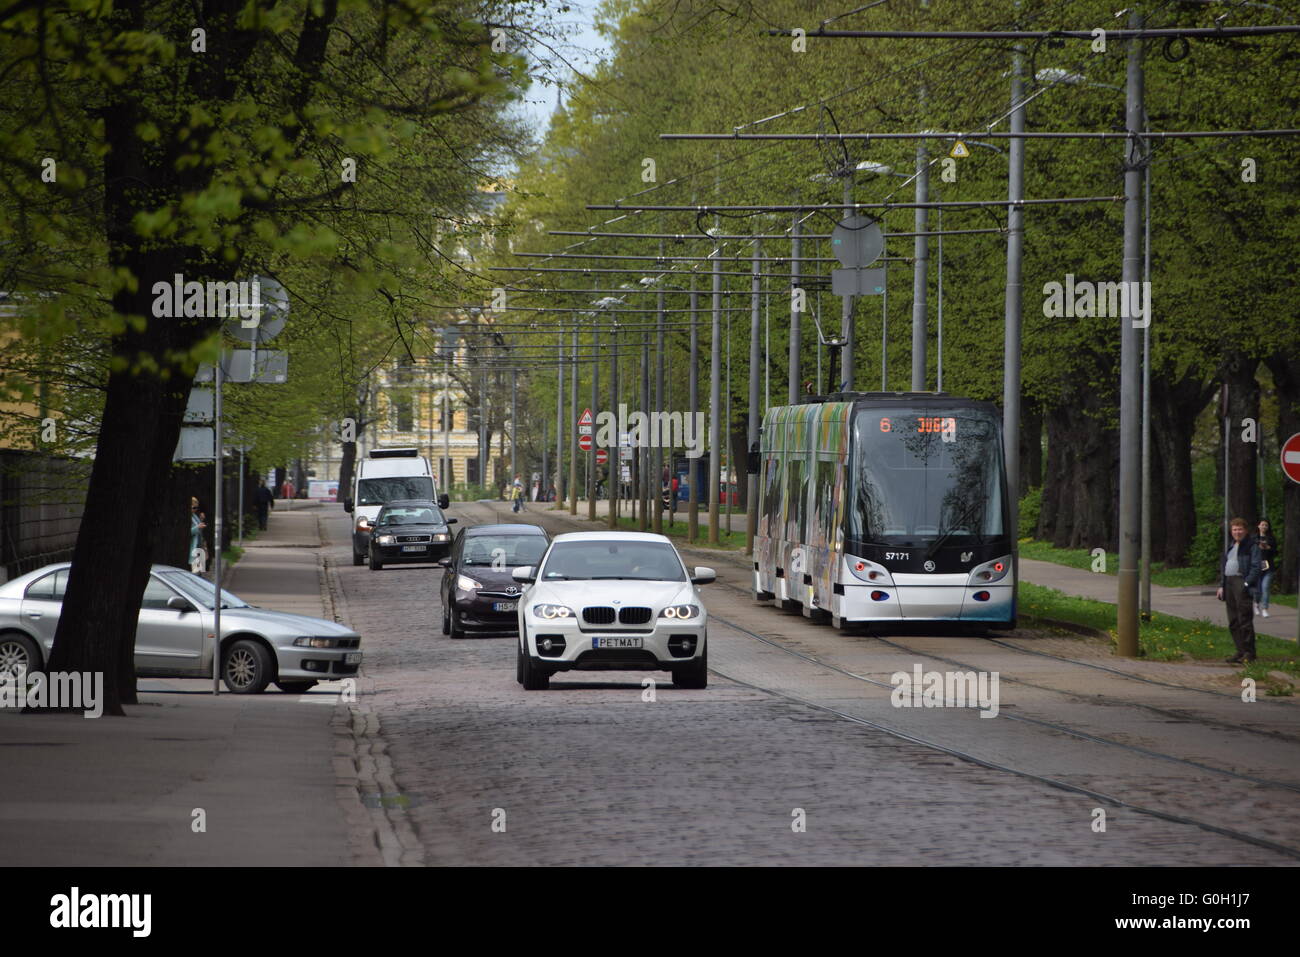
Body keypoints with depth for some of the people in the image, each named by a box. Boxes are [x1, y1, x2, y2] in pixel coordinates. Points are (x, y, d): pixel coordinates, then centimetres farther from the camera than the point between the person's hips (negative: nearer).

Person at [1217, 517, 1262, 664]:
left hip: (1242, 582, -8)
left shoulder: (1251, 546, -4)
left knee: (1244, 619, -9)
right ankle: (1240, 651, 15)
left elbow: (1256, 567, -11)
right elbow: (1223, 566, 24)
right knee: (1233, 622, 9)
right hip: (1229, 583, 8)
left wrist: (1247, 583, -19)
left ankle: (1249, 652, -5)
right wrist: (1221, 586, 15)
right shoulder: (1230, 547, 21)